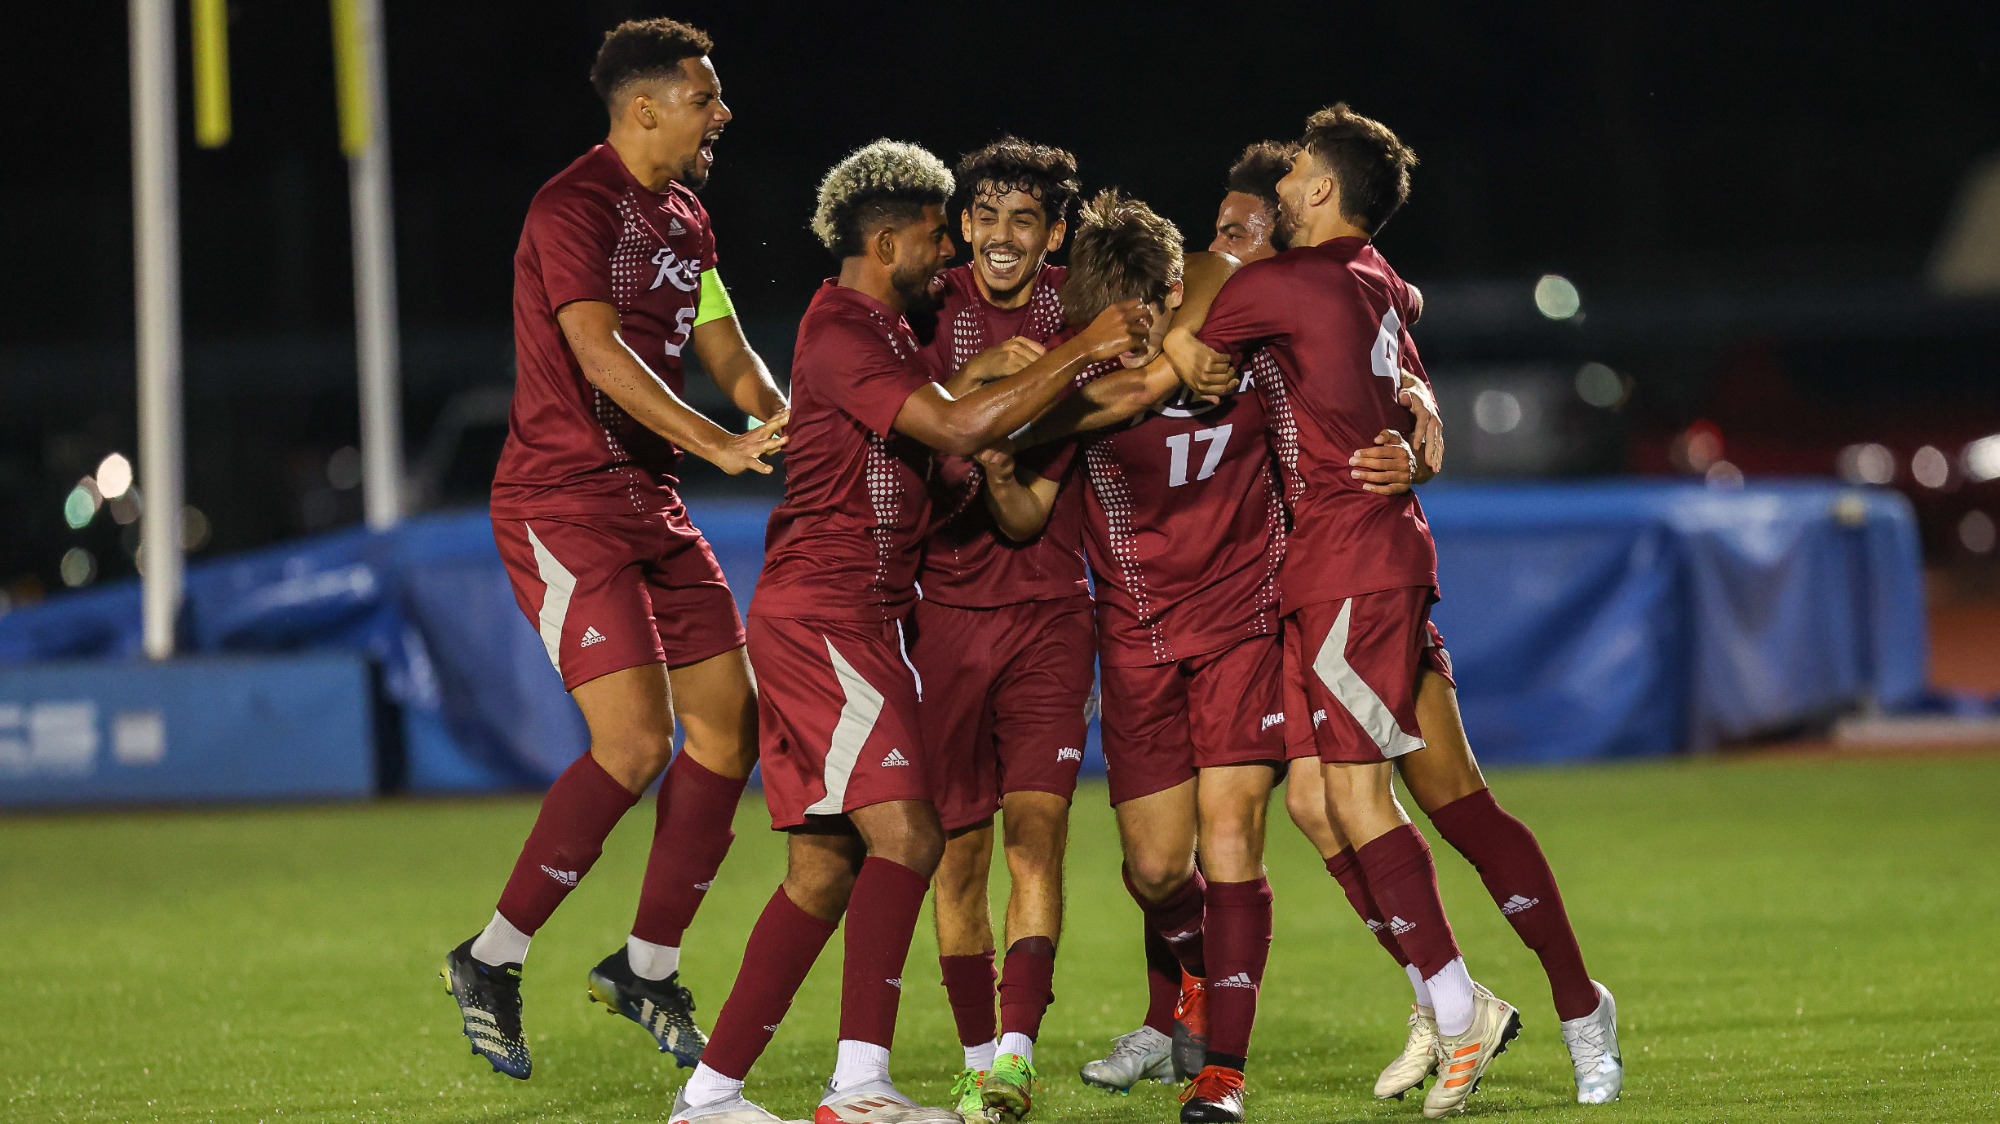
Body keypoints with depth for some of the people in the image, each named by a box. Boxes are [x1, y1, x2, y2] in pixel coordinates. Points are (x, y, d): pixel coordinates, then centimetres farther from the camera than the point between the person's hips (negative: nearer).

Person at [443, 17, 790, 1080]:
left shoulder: (684, 220, 15)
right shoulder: (575, 207, -14)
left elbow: (732, 359, 13)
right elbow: (600, 356, -25)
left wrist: (792, 432, -7)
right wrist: (718, 444, -33)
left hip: (650, 503, 9)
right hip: (561, 503, -9)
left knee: (731, 723, 5)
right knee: (636, 740, -17)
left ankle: (647, 964, 17)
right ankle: (492, 959, -5)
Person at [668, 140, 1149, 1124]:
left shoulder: (885, 333, 20)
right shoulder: (839, 335, -13)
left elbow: (959, 438, 27)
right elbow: (959, 427, -25)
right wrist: (1083, 351, -19)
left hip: (854, 624, 10)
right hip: (820, 614, -10)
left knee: (823, 868, 9)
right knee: (903, 834, -18)